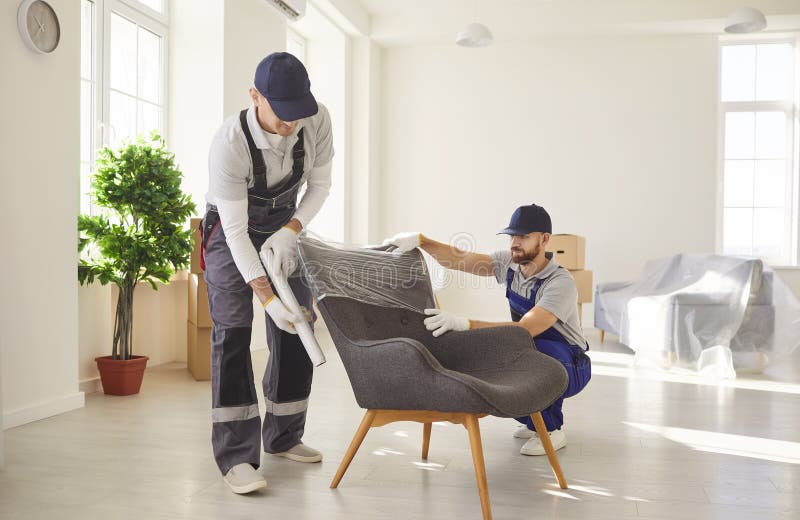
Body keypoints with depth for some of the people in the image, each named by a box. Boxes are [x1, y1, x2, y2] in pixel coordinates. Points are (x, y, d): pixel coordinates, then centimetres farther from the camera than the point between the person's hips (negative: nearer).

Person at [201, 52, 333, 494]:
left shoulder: (317, 119, -22)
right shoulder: (229, 143, -34)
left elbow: (320, 183, -6)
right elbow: (235, 230, -30)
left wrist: (290, 232, -22)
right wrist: (267, 297, -35)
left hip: (284, 225, 5)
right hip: (232, 229, -4)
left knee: (296, 329, 4)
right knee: (232, 332, -14)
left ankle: (283, 436, 19)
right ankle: (236, 455, -9)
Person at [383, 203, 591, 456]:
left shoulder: (561, 283, -28)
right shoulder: (509, 263, -7)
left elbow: (525, 329, -40)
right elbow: (459, 259, -13)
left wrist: (464, 324, -49)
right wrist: (419, 240, -30)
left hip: (570, 368, -7)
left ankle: (552, 431, -12)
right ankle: (533, 420, 9)